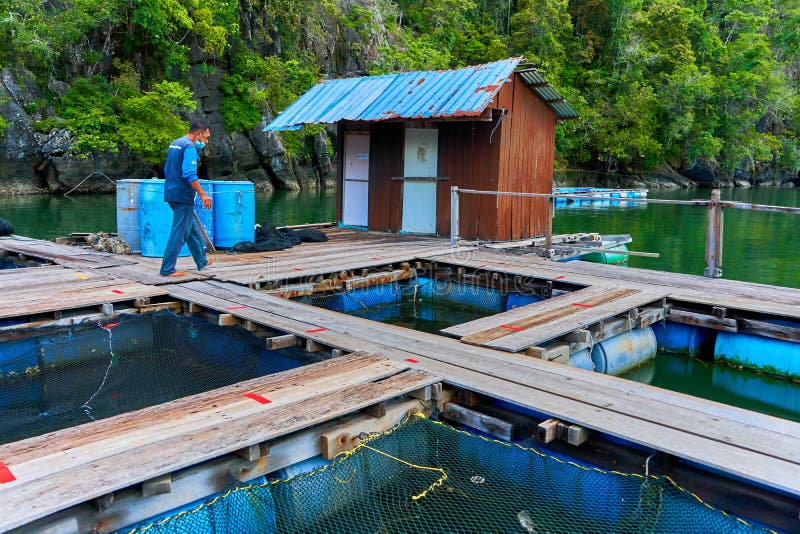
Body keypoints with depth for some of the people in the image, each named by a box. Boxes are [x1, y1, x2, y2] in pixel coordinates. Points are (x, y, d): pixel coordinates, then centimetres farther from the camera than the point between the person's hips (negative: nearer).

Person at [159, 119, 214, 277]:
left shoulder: (174, 144, 17)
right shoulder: (190, 146, -13)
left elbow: (167, 170, 23)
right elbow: (189, 174, -23)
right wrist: (202, 194, -21)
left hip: (171, 193, 10)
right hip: (183, 195, -10)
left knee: (192, 228, 19)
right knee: (179, 232, -5)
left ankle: (202, 261, 29)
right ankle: (167, 269, -2)